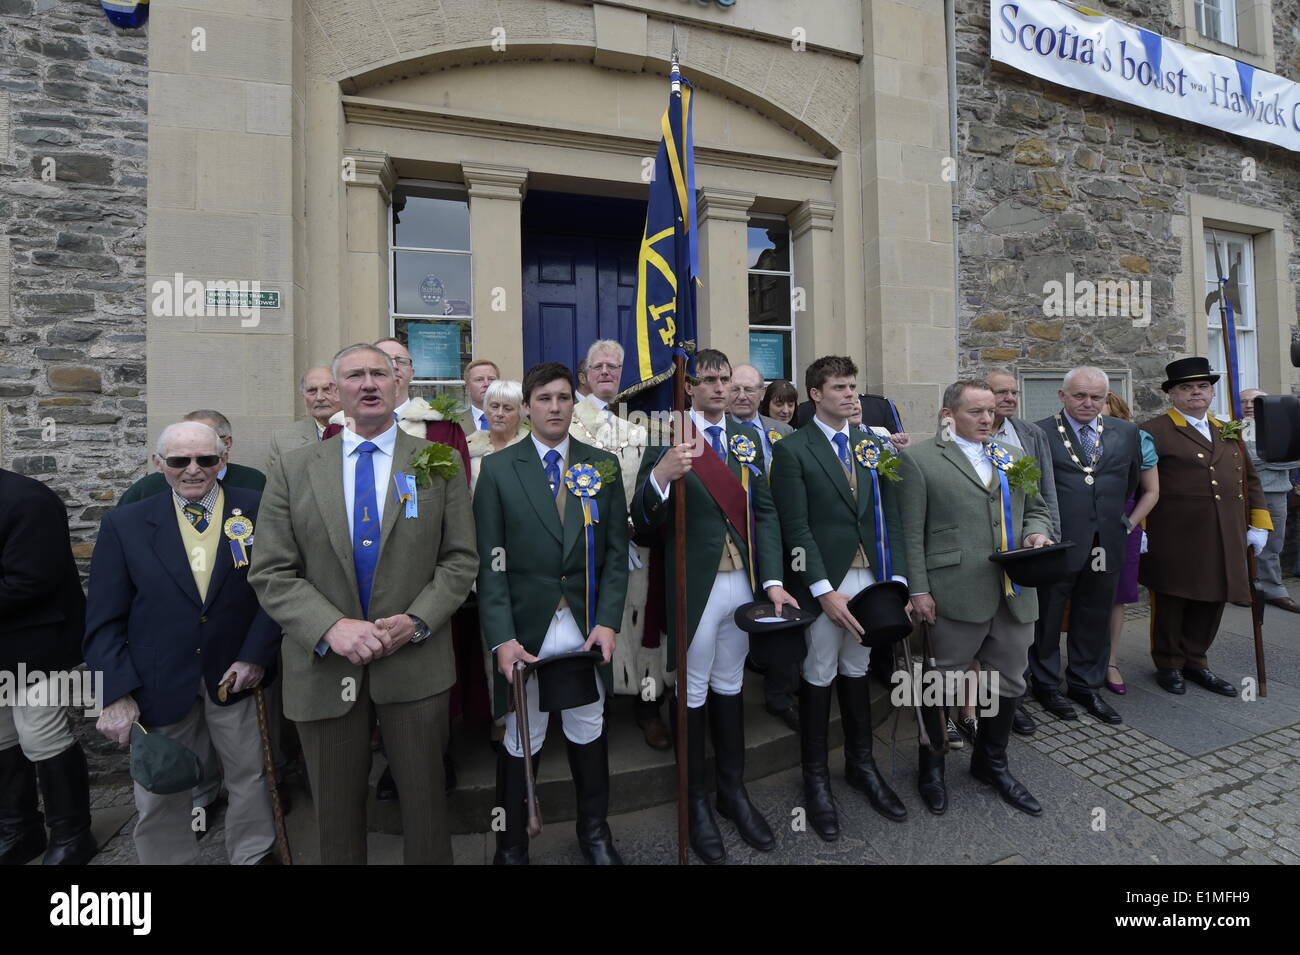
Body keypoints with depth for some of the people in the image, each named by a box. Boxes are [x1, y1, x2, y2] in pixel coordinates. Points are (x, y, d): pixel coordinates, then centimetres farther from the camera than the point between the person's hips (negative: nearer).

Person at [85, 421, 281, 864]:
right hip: (158, 685, 1)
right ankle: (168, 861, 41)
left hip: (237, 674, 0)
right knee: (158, 793, 16)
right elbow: (104, 621, -2)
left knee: (249, 776, 16)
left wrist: (256, 655, -12)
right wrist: (117, 694, -8)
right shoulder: (123, 524, -2)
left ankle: (254, 855, 39)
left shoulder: (258, 511, -6)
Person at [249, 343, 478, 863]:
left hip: (415, 661, -1)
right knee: (336, 810, 18)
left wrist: (416, 620, -15)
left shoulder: (439, 462, 0)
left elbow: (460, 559, -1)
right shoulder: (294, 469, 3)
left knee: (424, 800, 13)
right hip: (323, 664, 2)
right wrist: (331, 628, -16)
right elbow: (271, 574, -2)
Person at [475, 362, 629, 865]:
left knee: (588, 732, 17)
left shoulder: (604, 465, 4)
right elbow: (489, 561, -4)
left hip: (588, 627, 2)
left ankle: (594, 833, 39)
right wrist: (502, 638, -12)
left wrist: (608, 621, -6)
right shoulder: (498, 469, -1)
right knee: (521, 740, 12)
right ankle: (512, 843, 35)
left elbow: (616, 551, 3)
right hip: (526, 630, -1)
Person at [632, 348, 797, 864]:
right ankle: (695, 801, 31)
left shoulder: (747, 438, 6)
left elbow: (765, 512, 3)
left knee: (730, 686, 19)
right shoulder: (667, 439, -9)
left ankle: (733, 791, 38)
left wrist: (773, 580, -6)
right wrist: (661, 476, -34)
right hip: (694, 586, -5)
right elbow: (643, 520, -14)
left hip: (745, 583, 5)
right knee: (693, 692, 11)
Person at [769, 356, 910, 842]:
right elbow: (795, 527, -12)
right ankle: (815, 776, 27)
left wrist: (897, 578, 0)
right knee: (819, 676, 8)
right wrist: (824, 591, -16)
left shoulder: (873, 445, 9)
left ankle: (861, 764, 35)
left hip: (871, 576, 4)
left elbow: (891, 516, 7)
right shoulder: (792, 449, -7)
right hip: (824, 581, -4)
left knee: (856, 671, 17)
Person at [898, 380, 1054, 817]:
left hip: (1015, 594, 6)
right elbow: (911, 531, -7)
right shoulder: (920, 458, -4)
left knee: (1008, 682, 17)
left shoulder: (1015, 457, 15)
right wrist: (918, 589, -11)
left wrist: (1036, 532, 0)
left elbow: (1037, 507, 23)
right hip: (956, 593, -6)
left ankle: (991, 763, 40)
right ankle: (932, 765, 30)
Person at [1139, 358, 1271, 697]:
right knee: (1171, 602, 6)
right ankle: (1169, 665, 23)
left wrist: (1259, 524, 14)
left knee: (1212, 601, 13)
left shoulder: (1228, 433, 16)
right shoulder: (1153, 432, -8)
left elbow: (1249, 479, 20)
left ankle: (1195, 661, 30)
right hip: (1174, 540, -6)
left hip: (1224, 541, 6)